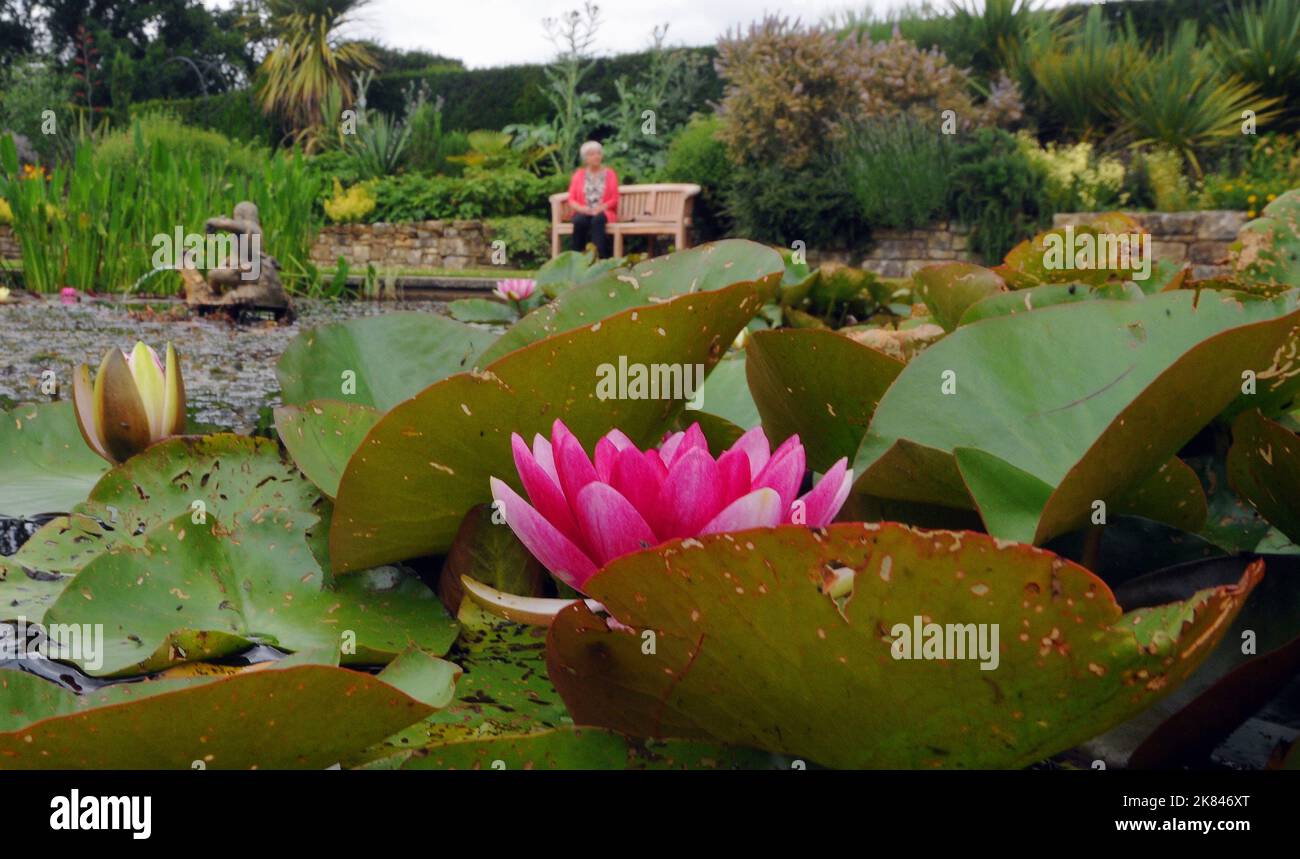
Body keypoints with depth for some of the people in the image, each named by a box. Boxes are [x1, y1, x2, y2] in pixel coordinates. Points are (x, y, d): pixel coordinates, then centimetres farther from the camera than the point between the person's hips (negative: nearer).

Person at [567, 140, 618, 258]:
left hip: (603, 212, -1)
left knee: (597, 219, -38)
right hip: (583, 212, 1)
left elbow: (614, 199, 3)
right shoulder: (578, 174, 13)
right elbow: (571, 199, 7)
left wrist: (602, 207, -16)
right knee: (579, 221, -36)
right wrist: (580, 208, -14)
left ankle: (598, 256, -48)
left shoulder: (610, 174, 11)